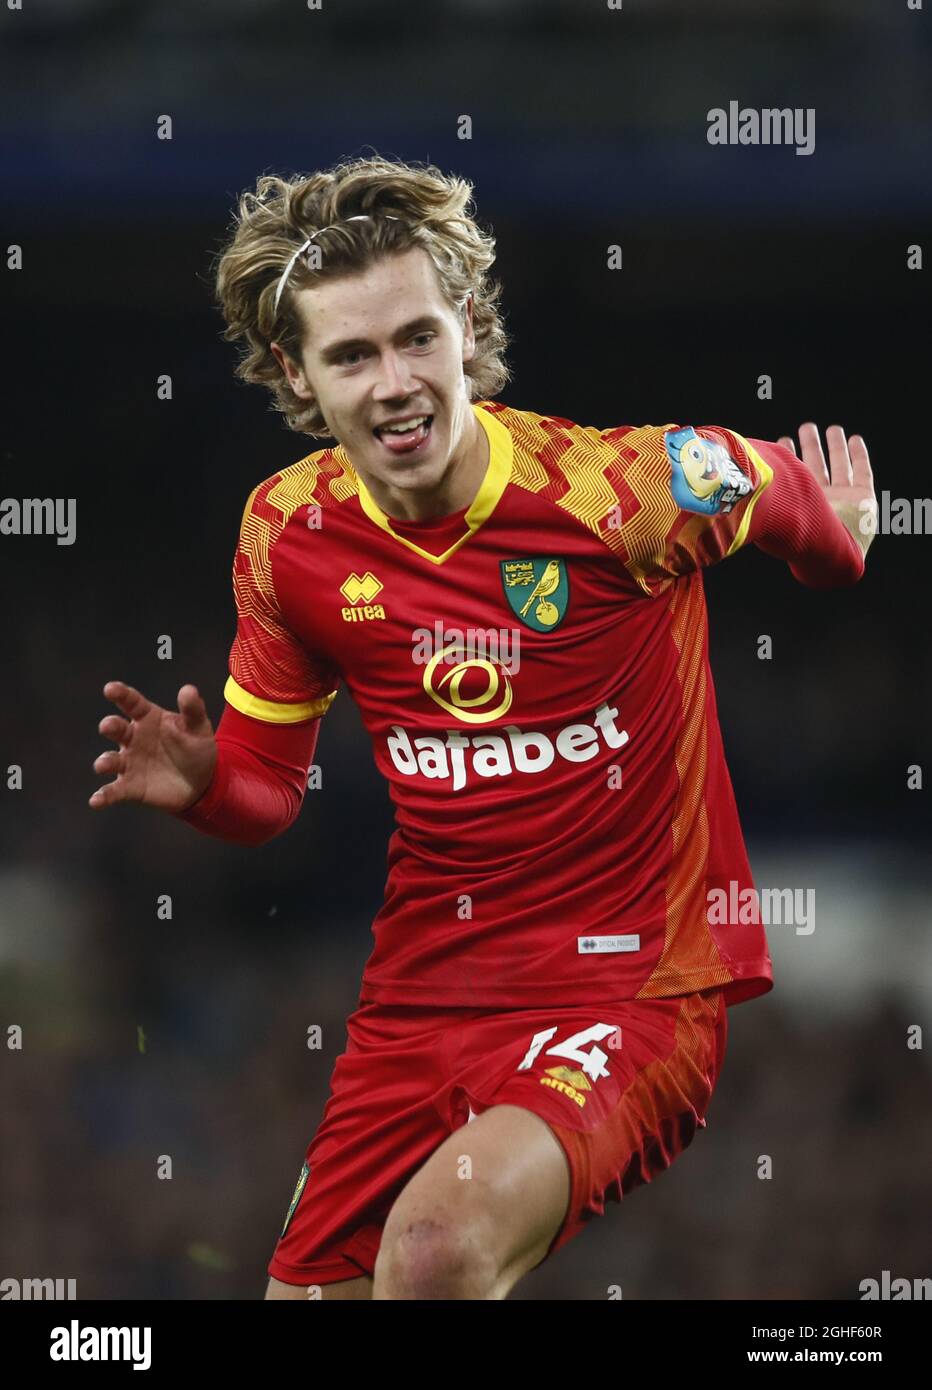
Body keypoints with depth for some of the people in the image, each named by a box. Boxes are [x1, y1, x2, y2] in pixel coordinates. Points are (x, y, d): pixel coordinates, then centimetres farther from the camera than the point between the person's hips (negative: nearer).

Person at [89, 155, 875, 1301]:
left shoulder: (626, 487, -15)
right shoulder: (288, 532, -1)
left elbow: (800, 490, 7)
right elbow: (269, 787, 10)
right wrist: (202, 786, -10)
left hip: (635, 981, -6)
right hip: (422, 991, 6)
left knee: (437, 1243, -33)